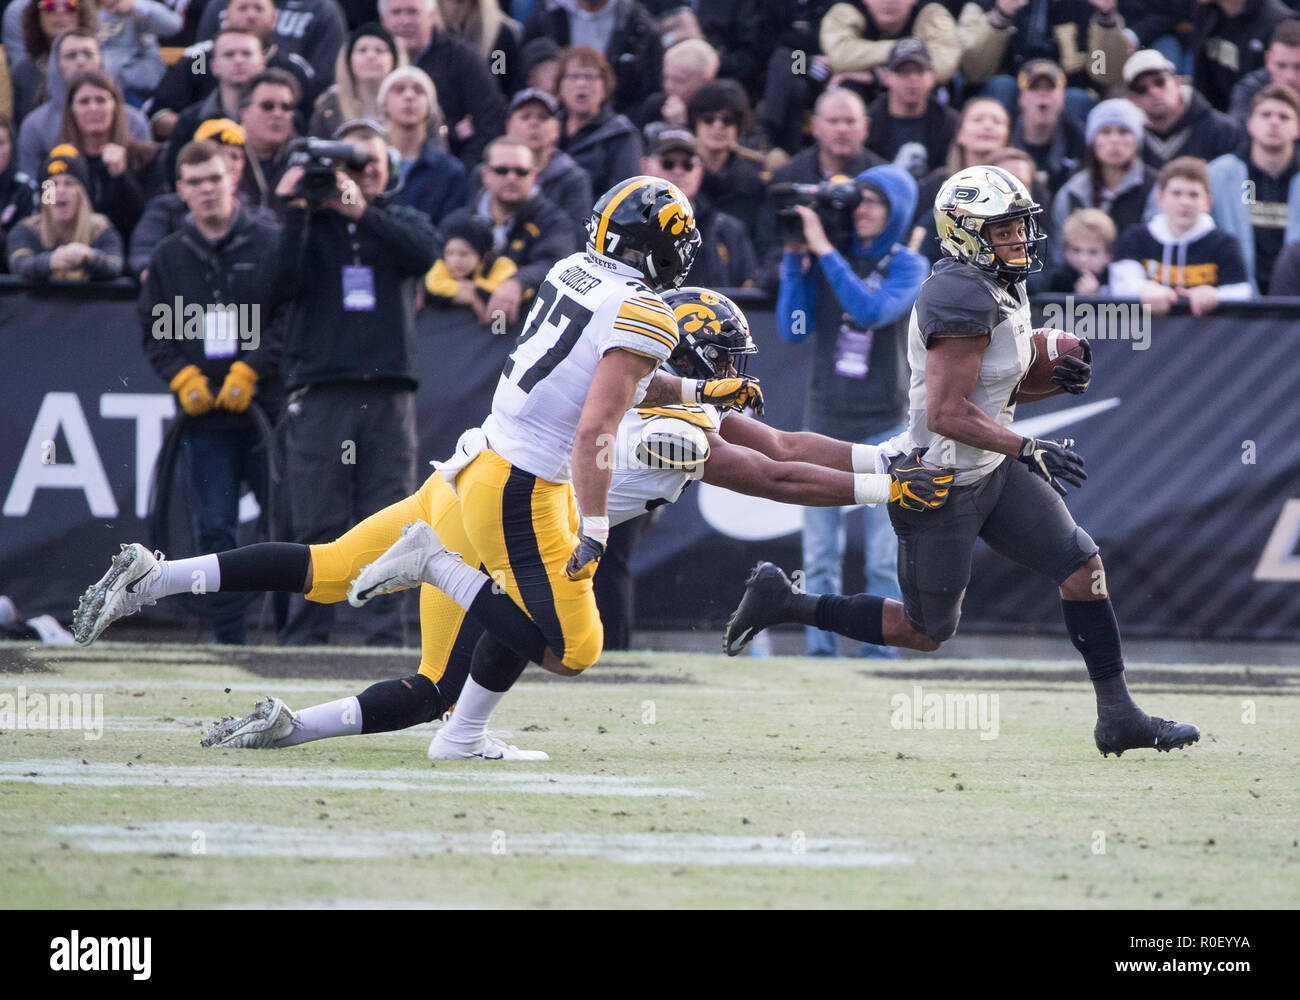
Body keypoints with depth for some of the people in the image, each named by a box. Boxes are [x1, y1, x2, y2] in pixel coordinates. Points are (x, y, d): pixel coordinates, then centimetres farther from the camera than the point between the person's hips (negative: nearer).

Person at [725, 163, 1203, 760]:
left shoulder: (1003, 288, 7)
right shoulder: (962, 297, -25)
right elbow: (947, 412, -28)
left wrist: (1055, 379, 2)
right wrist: (1029, 450, -26)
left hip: (992, 469, 10)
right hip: (942, 483, -9)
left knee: (1082, 568, 4)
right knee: (926, 632, 5)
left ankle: (1117, 716, 9)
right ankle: (786, 603, 18)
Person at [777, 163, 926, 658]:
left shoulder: (908, 266, -1)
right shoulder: (824, 258, 6)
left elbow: (872, 310, -21)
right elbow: (793, 330, -1)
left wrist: (823, 250, -22)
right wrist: (795, 259, -8)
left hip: (882, 427, -3)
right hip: (825, 423, 3)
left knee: (884, 557, -3)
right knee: (820, 557, 2)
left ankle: (880, 652, 1)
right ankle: (820, 653, 7)